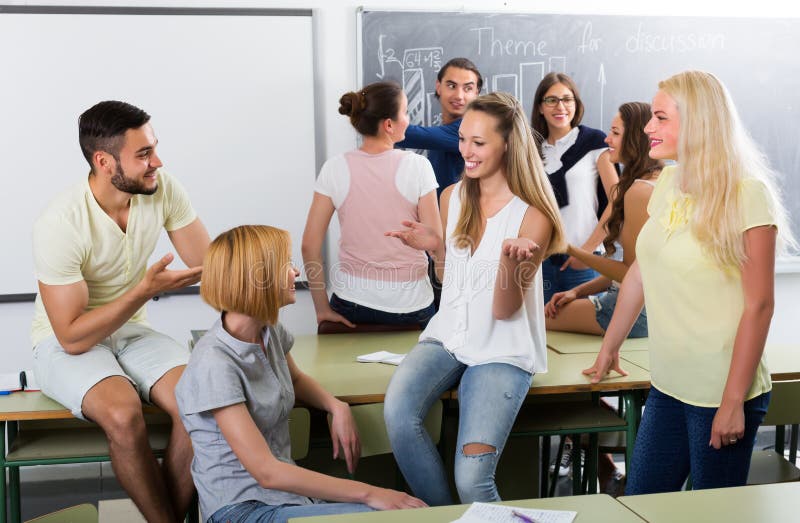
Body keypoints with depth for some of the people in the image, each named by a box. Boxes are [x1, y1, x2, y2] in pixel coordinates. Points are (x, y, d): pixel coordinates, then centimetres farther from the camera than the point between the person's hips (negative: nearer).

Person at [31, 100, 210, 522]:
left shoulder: (163, 189, -12)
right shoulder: (59, 225, -25)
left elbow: (210, 266, -8)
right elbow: (73, 337, -22)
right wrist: (146, 290, -30)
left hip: (132, 331, 4)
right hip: (65, 344, -4)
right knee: (123, 413, -34)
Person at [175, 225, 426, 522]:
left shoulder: (270, 331, 2)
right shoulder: (215, 364, -22)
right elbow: (266, 471, -24)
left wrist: (337, 407, 3)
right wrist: (368, 493, -24)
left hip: (285, 488, 7)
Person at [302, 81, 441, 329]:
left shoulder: (335, 168, -5)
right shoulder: (417, 166, -11)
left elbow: (310, 245, -5)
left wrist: (322, 308, 2)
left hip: (352, 301, 2)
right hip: (410, 304, -2)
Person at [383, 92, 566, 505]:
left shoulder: (532, 217, -9)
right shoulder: (453, 197, 6)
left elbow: (504, 310, -10)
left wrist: (509, 261, -29)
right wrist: (434, 248, -1)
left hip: (502, 352, -4)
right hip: (448, 337, 4)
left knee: (471, 479, -23)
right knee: (397, 413, -28)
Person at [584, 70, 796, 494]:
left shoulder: (747, 194, -14)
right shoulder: (668, 183, 7)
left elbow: (759, 305, -16)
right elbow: (640, 271, 16)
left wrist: (733, 402, -17)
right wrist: (609, 347, 20)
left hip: (720, 395, -6)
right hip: (667, 388, 7)